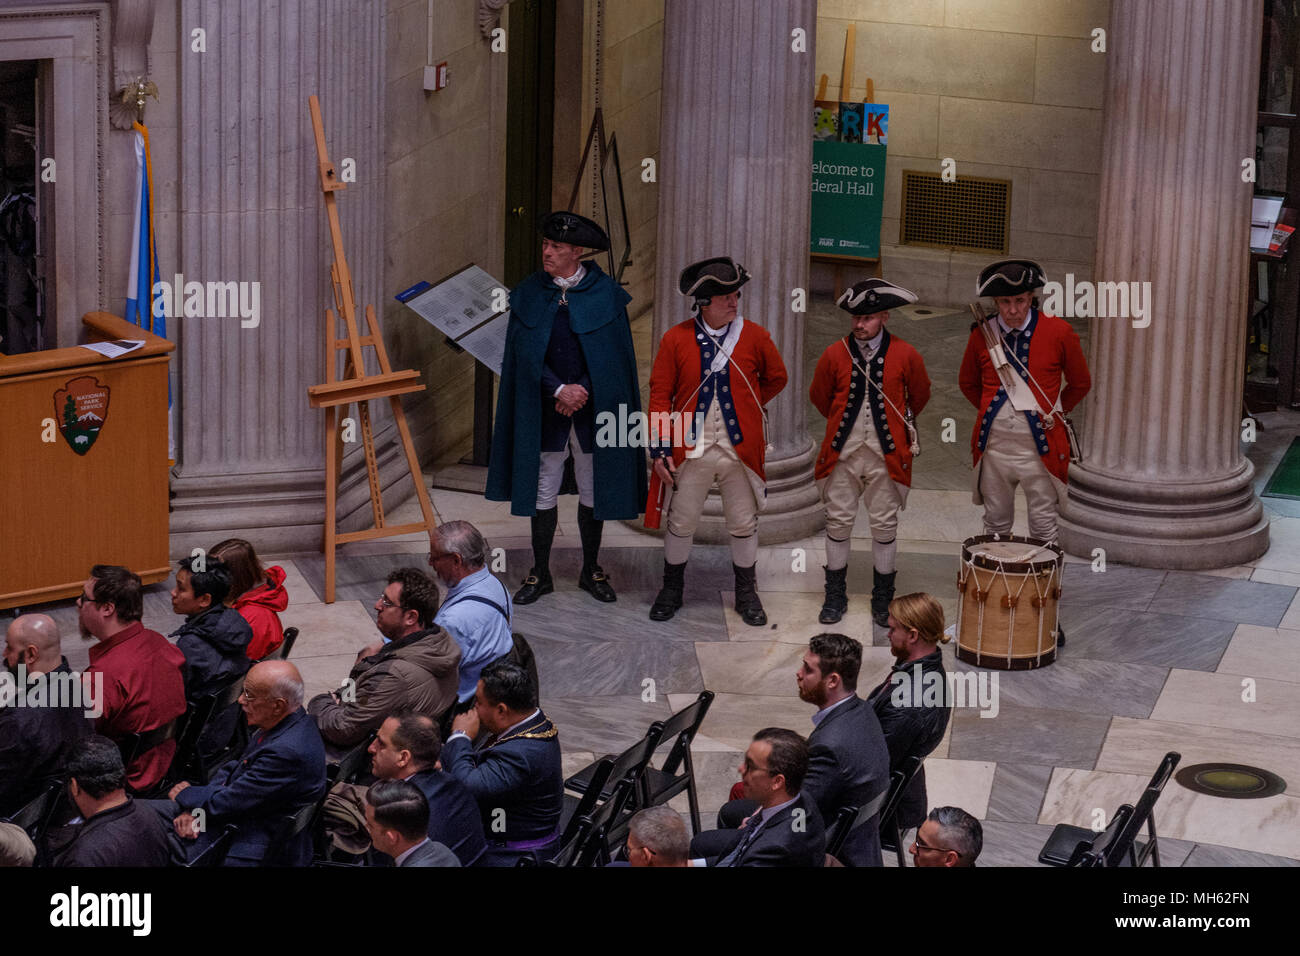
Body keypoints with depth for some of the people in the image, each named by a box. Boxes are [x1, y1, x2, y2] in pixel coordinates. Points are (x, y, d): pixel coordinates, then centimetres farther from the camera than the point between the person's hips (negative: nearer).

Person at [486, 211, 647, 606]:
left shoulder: (605, 293, -3)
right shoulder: (528, 293, 0)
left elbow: (614, 352, -4)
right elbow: (525, 352, -4)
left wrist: (583, 391, -14)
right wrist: (560, 390, -15)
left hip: (593, 407, 0)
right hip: (545, 409, 0)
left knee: (592, 489, 9)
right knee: (543, 491, 4)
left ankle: (591, 571, 22)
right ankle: (540, 574, 15)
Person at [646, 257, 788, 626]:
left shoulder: (754, 336, -3)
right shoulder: (676, 339, -5)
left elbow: (776, 378, 14)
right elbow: (660, 393, -3)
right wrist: (660, 450, -7)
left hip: (740, 452, 1)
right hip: (690, 452, -1)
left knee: (744, 525, 9)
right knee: (681, 523, 9)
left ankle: (747, 595, 24)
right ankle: (671, 591, 26)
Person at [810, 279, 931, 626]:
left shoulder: (905, 356, -3)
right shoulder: (834, 355, -1)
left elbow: (919, 396, 15)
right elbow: (819, 397, 15)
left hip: (886, 455, -1)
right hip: (843, 454, 1)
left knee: (885, 526, 5)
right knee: (838, 522, 5)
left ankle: (882, 600, 16)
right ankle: (835, 596, 16)